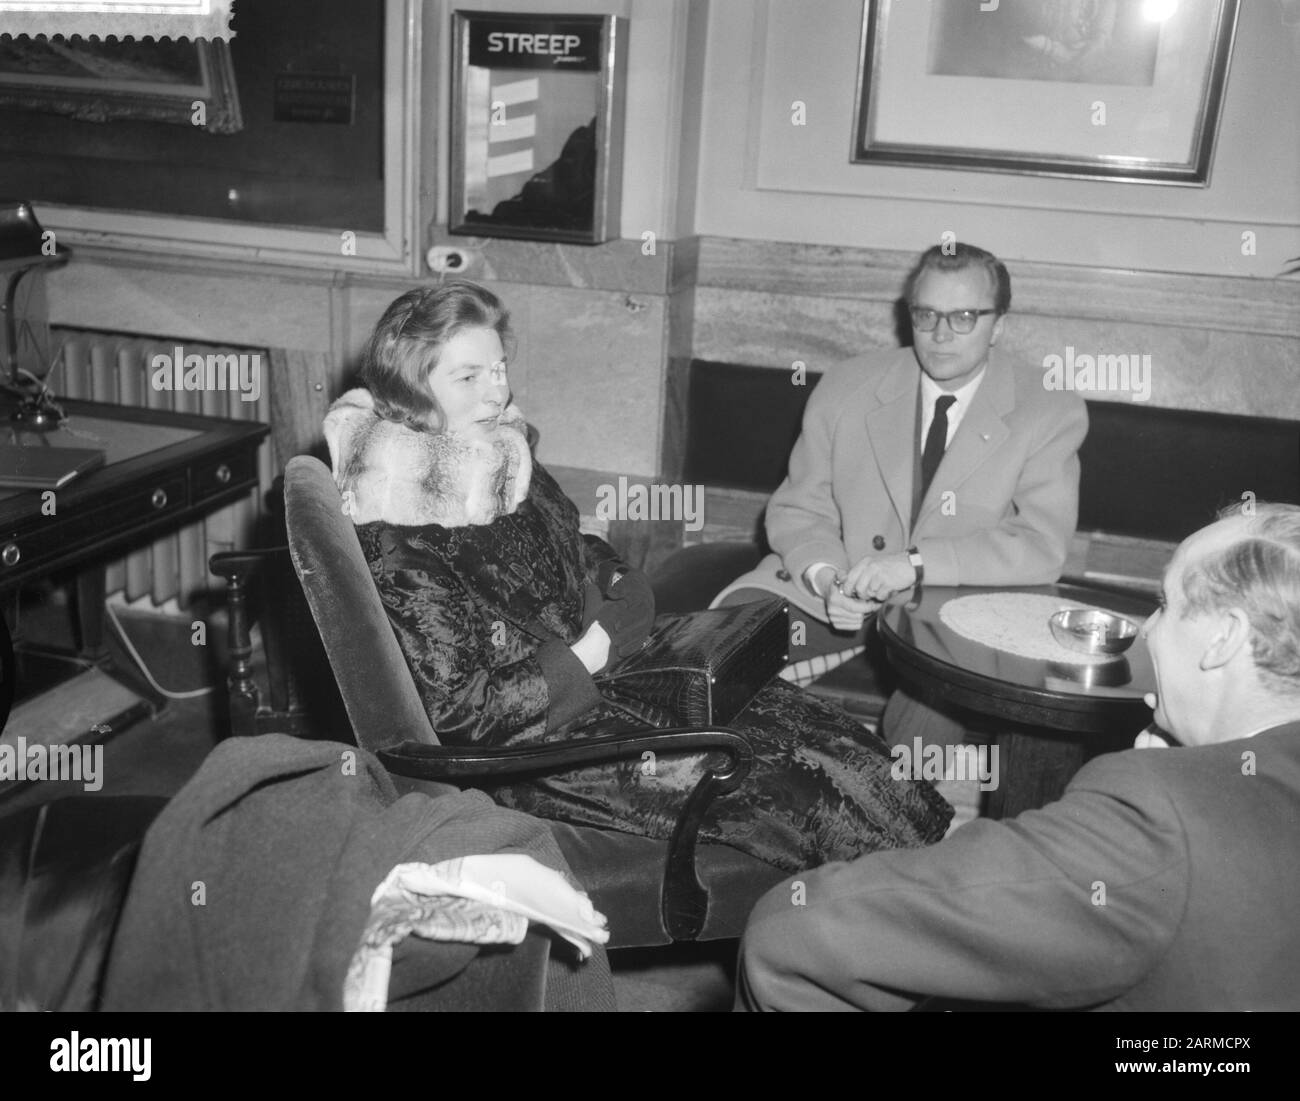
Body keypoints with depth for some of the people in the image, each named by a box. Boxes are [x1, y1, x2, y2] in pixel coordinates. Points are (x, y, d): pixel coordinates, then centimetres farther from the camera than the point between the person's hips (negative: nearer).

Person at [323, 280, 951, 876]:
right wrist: (588, 654, -17)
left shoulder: (506, 458, 5)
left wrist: (622, 590, -2)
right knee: (788, 781, -16)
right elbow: (458, 710, -19)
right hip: (532, 742, -8)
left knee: (800, 718, -7)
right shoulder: (398, 540, -20)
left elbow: (581, 553, 20)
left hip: (599, 672, 8)